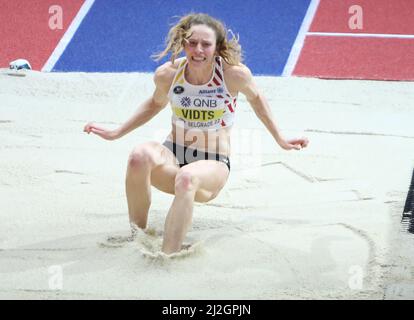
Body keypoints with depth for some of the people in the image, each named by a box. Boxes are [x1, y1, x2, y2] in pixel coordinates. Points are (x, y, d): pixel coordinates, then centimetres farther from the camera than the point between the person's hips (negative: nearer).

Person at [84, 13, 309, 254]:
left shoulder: (235, 74, -12)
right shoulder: (167, 74, -4)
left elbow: (256, 99, 11)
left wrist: (280, 140, 17)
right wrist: (116, 133, 21)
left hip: (213, 164, -3)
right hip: (172, 157, 3)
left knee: (187, 177, -39)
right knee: (140, 156, -33)